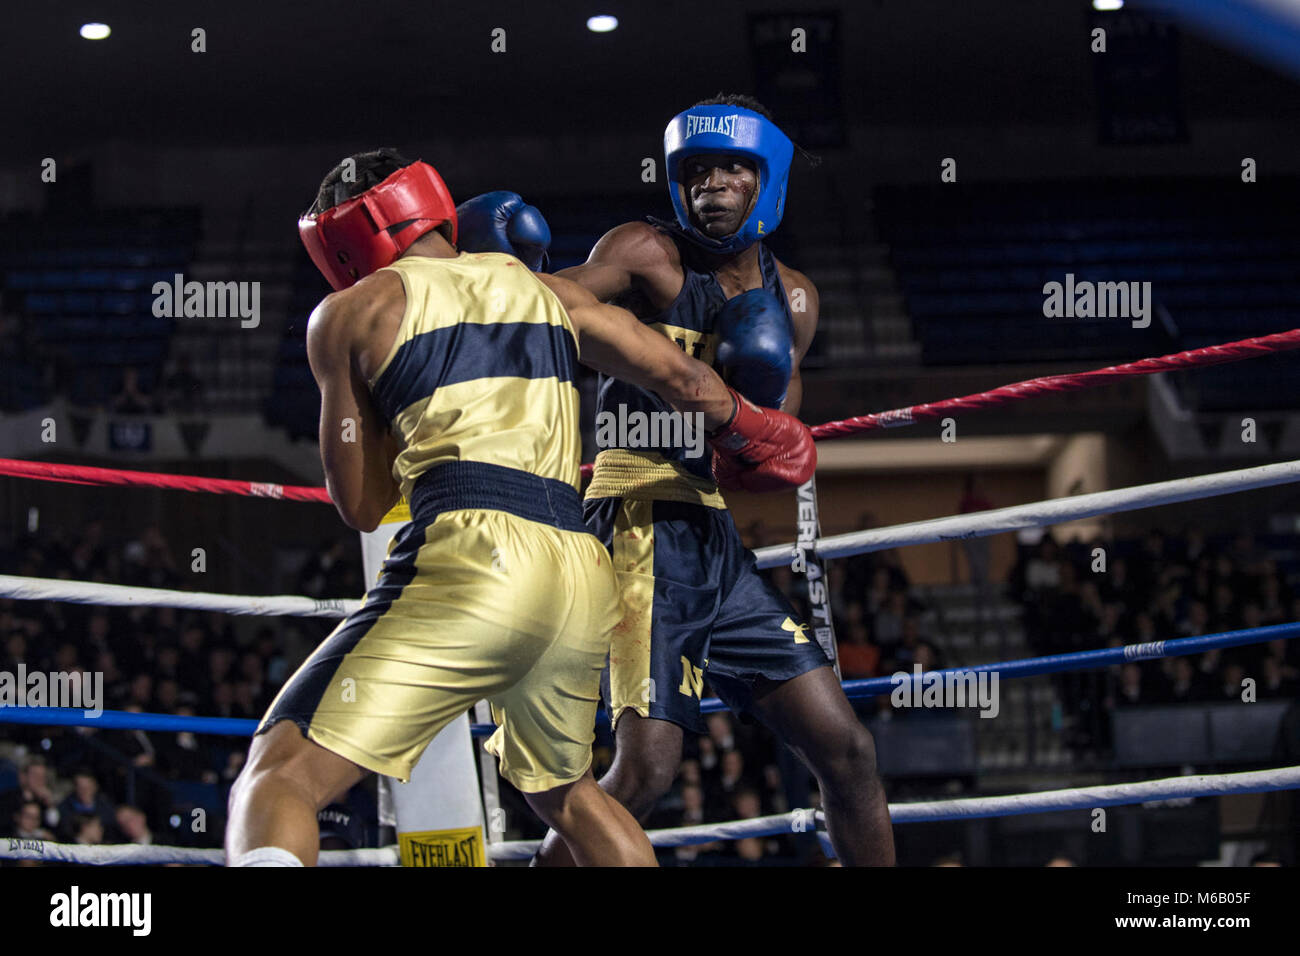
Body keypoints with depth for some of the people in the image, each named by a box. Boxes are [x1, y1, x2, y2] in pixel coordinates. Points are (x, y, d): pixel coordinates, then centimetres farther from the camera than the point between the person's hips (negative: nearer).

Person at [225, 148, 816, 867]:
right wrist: (750, 437, 42)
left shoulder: (350, 311, 13)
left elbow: (361, 506, 17)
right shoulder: (545, 291, 24)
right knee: (561, 790, 31)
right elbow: (683, 378, 22)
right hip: (585, 582, 6)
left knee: (281, 774, -10)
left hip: (470, 559, -6)